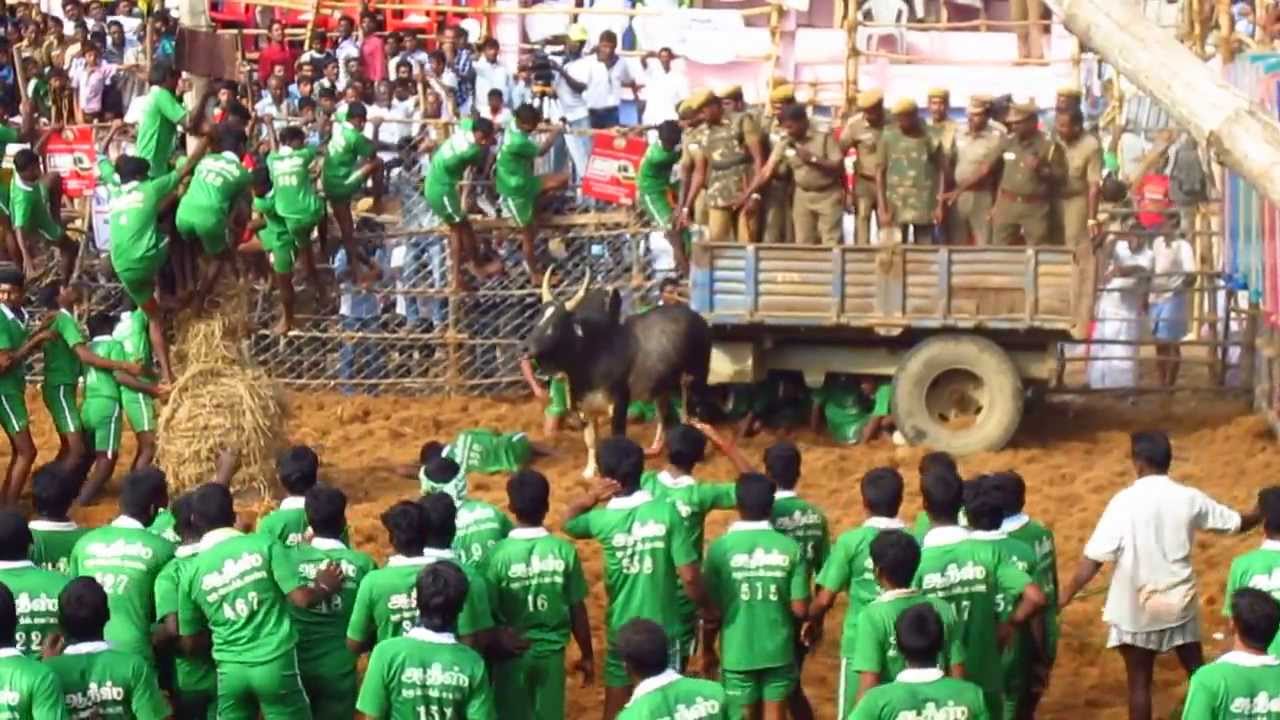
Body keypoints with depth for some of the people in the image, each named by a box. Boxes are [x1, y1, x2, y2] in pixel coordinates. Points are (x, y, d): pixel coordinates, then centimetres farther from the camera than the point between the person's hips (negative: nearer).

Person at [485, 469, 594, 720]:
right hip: (551, 653, 1)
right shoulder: (564, 551, -9)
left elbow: (489, 614, -10)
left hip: (512, 653, -1)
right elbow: (578, 610, -3)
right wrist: (587, 655, 10)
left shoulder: (499, 554, -15)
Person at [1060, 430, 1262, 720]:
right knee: (1198, 671, 19)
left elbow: (1095, 558, -20)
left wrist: (1066, 595, -13)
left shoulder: (1125, 502, -17)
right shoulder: (1189, 498, -5)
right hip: (1179, 601, 3)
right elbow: (1238, 522, 9)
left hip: (1136, 608, -3)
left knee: (1139, 683, 8)